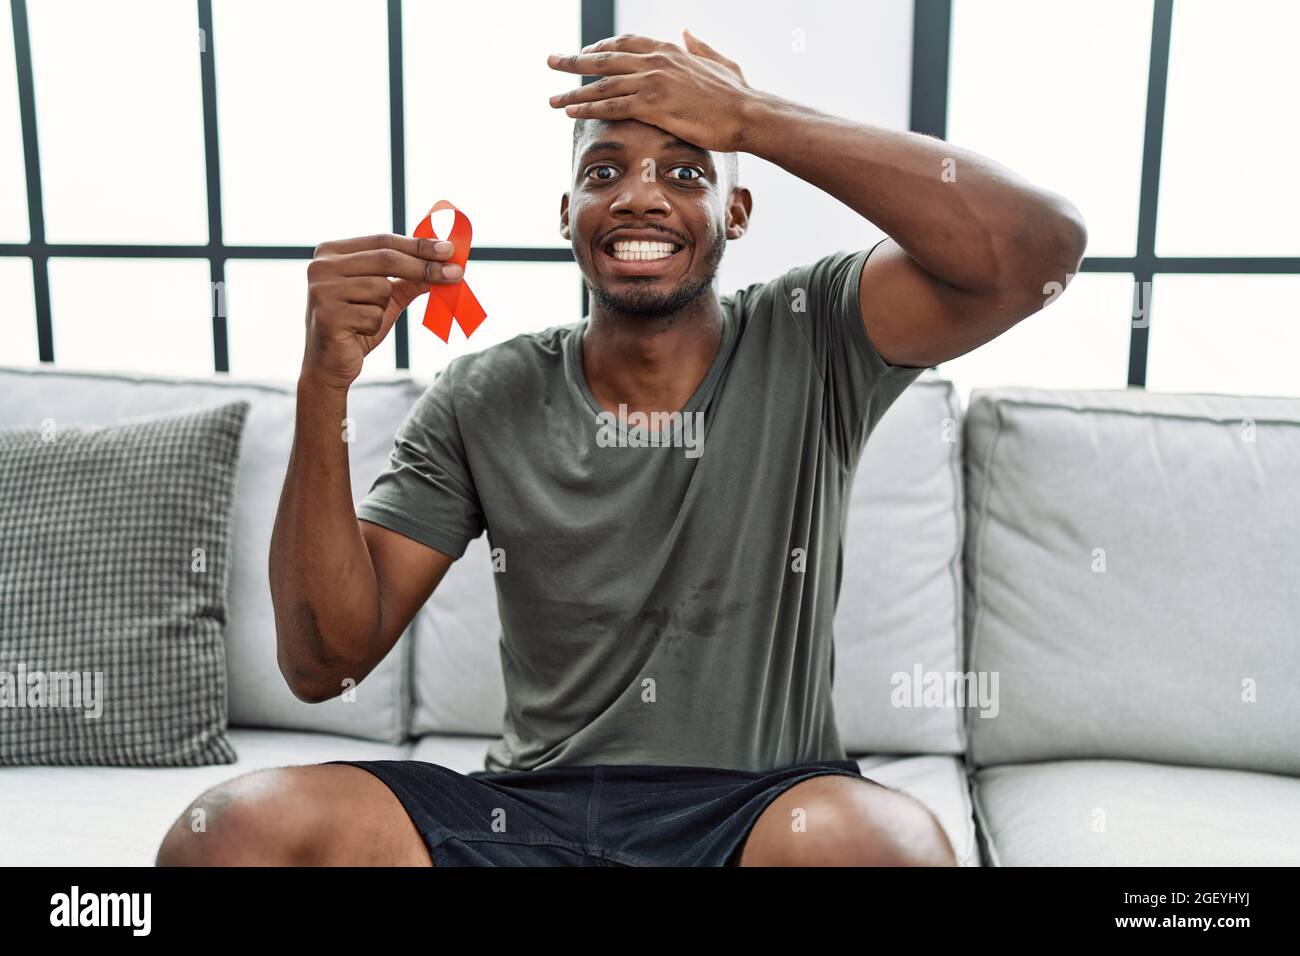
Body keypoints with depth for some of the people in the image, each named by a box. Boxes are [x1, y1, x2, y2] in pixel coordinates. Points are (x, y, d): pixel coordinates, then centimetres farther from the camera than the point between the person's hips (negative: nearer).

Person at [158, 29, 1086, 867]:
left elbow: (1041, 247, -18)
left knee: (883, 838, -35)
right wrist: (325, 384, -16)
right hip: (526, 812, 2)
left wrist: (753, 116, -18)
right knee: (229, 829, -21)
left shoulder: (812, 345, -2)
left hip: (761, 812, -1)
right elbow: (326, 662, -3)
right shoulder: (483, 402, 2)